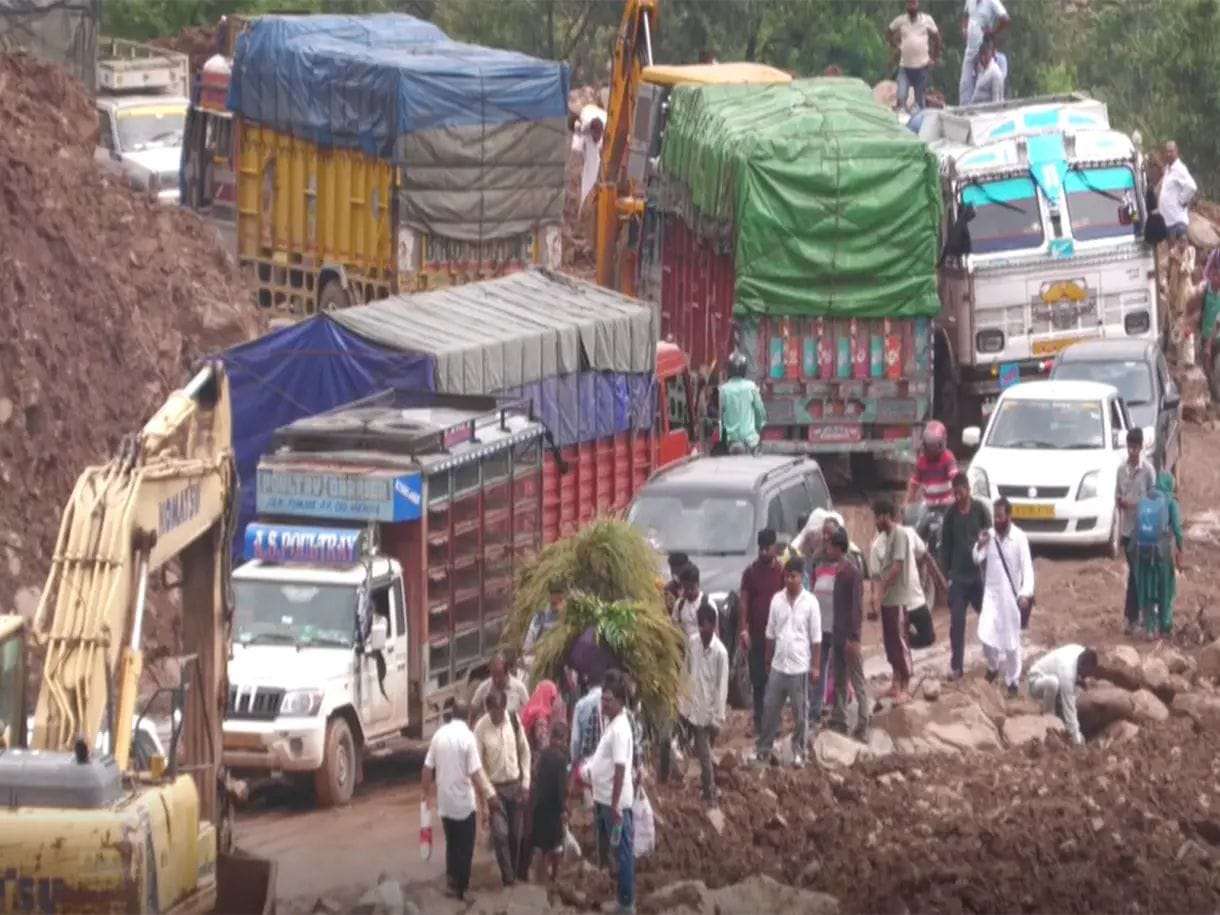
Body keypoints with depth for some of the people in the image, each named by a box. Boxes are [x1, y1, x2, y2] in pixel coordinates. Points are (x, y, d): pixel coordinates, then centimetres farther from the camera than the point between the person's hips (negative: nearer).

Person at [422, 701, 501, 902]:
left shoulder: (439, 734, 0)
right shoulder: (467, 737, -14)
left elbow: (428, 768, 5)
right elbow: (475, 773, -18)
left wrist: (427, 793, 18)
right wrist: (488, 795, -9)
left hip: (444, 802, 5)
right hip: (463, 802, -5)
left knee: (451, 844, 18)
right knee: (465, 847, 8)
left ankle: (451, 883, 18)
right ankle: (461, 887, 12)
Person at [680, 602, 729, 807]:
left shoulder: (720, 652, -19)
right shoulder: (692, 643, -3)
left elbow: (722, 687, -15)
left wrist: (718, 718, -15)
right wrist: (683, 702, 11)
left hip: (709, 710, -4)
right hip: (694, 706, 4)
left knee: (705, 753, 2)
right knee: (702, 752, 16)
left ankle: (710, 793, 15)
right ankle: (707, 783, 33)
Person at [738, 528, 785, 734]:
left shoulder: (781, 571, 0)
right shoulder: (750, 572, 2)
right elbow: (744, 602, 1)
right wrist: (744, 630, -9)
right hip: (756, 633, 1)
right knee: (757, 680, 5)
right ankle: (759, 720, 13)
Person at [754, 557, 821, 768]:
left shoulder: (810, 602, -8)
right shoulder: (777, 600, 2)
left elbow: (816, 638, -5)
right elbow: (771, 634, 9)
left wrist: (815, 665, -6)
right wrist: (768, 660, 9)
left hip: (800, 667, -3)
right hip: (778, 665, 3)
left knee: (800, 713, 6)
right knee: (770, 708, 8)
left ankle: (799, 752, 18)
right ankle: (764, 748, 19)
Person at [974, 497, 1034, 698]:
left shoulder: (1019, 538, -12)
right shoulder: (989, 535, 1)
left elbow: (1027, 567, -13)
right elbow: (978, 560, 6)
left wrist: (1025, 593, -24)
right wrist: (980, 545, -14)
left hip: (1011, 595, -3)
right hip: (991, 593, 3)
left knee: (1011, 641, 4)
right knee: (986, 634, -11)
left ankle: (1012, 681, 17)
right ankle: (993, 666, 18)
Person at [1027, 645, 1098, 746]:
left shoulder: (1082, 653, -16)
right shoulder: (1067, 671, -38)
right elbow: (1069, 708, -35)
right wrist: (1077, 739, -33)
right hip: (1036, 682, -9)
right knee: (1052, 681, -39)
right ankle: (1048, 718, -18)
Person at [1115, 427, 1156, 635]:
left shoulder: (1148, 470, -11)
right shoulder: (1122, 469, 4)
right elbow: (1117, 497, 11)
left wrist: (1133, 505, -21)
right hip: (1126, 528, 5)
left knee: (1136, 573, -4)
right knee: (1134, 572, 12)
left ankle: (1131, 617, 0)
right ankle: (1136, 613, 18)